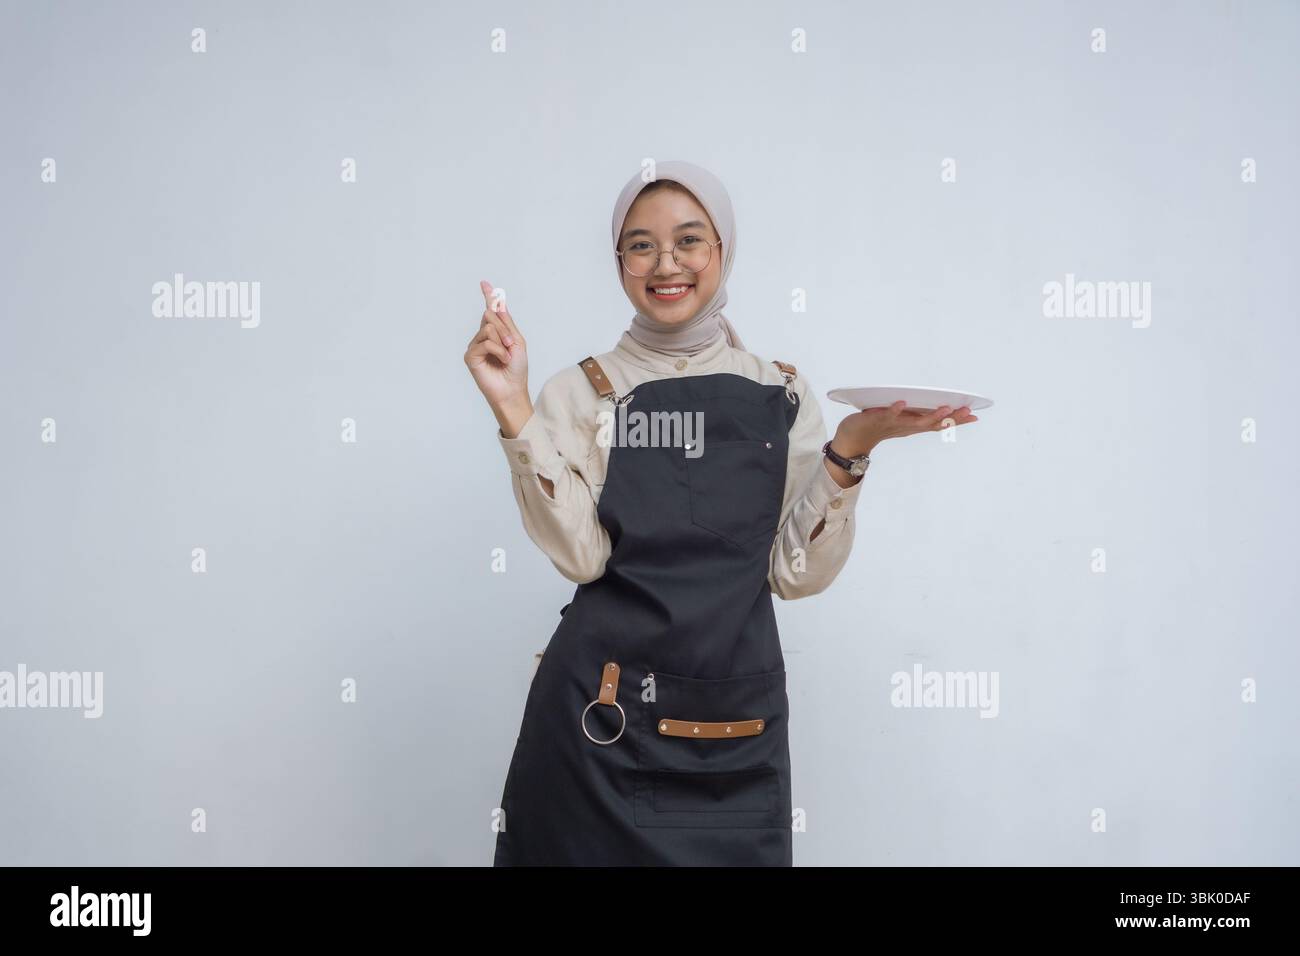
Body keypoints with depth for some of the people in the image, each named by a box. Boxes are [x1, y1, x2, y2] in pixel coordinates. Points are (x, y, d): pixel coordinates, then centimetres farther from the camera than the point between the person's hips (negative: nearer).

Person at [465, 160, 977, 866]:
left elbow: (797, 572, 0)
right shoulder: (582, 390, 0)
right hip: (602, 716, -2)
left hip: (737, 727, 2)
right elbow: (581, 554, -12)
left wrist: (850, 450, -11)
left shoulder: (782, 391, 5)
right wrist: (512, 410, -17)